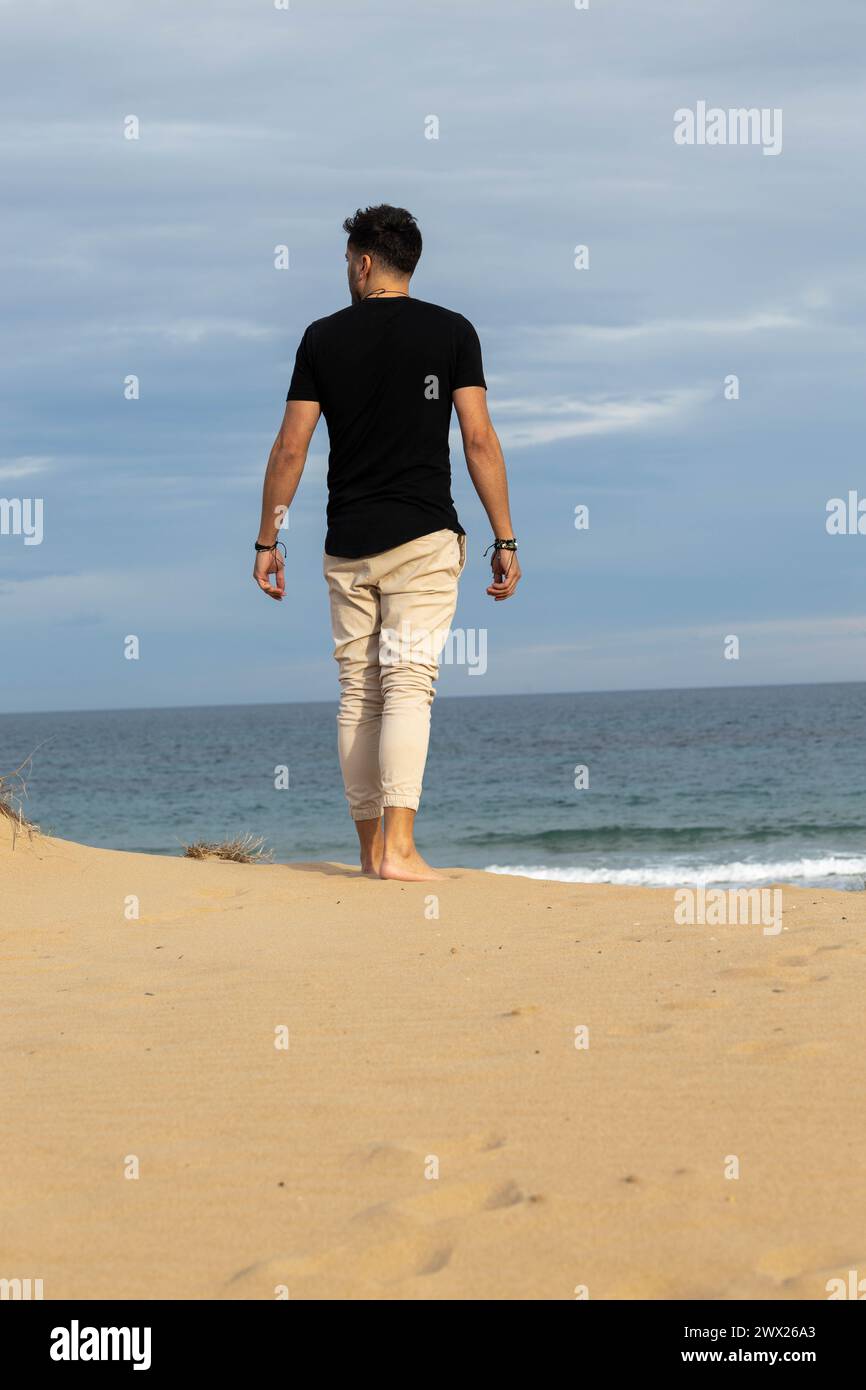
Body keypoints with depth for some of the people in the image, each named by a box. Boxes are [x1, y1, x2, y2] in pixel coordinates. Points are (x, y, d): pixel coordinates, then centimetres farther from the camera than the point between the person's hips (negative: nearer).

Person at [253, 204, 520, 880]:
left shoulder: (324, 337, 5)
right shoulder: (451, 332, 0)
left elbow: (291, 448, 3)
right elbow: (479, 438, -6)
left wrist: (268, 540, 10)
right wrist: (506, 540, -3)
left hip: (348, 545, 2)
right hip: (423, 539, -2)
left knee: (358, 693, 9)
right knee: (409, 686, -7)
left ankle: (372, 847, 13)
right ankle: (399, 848, -19)